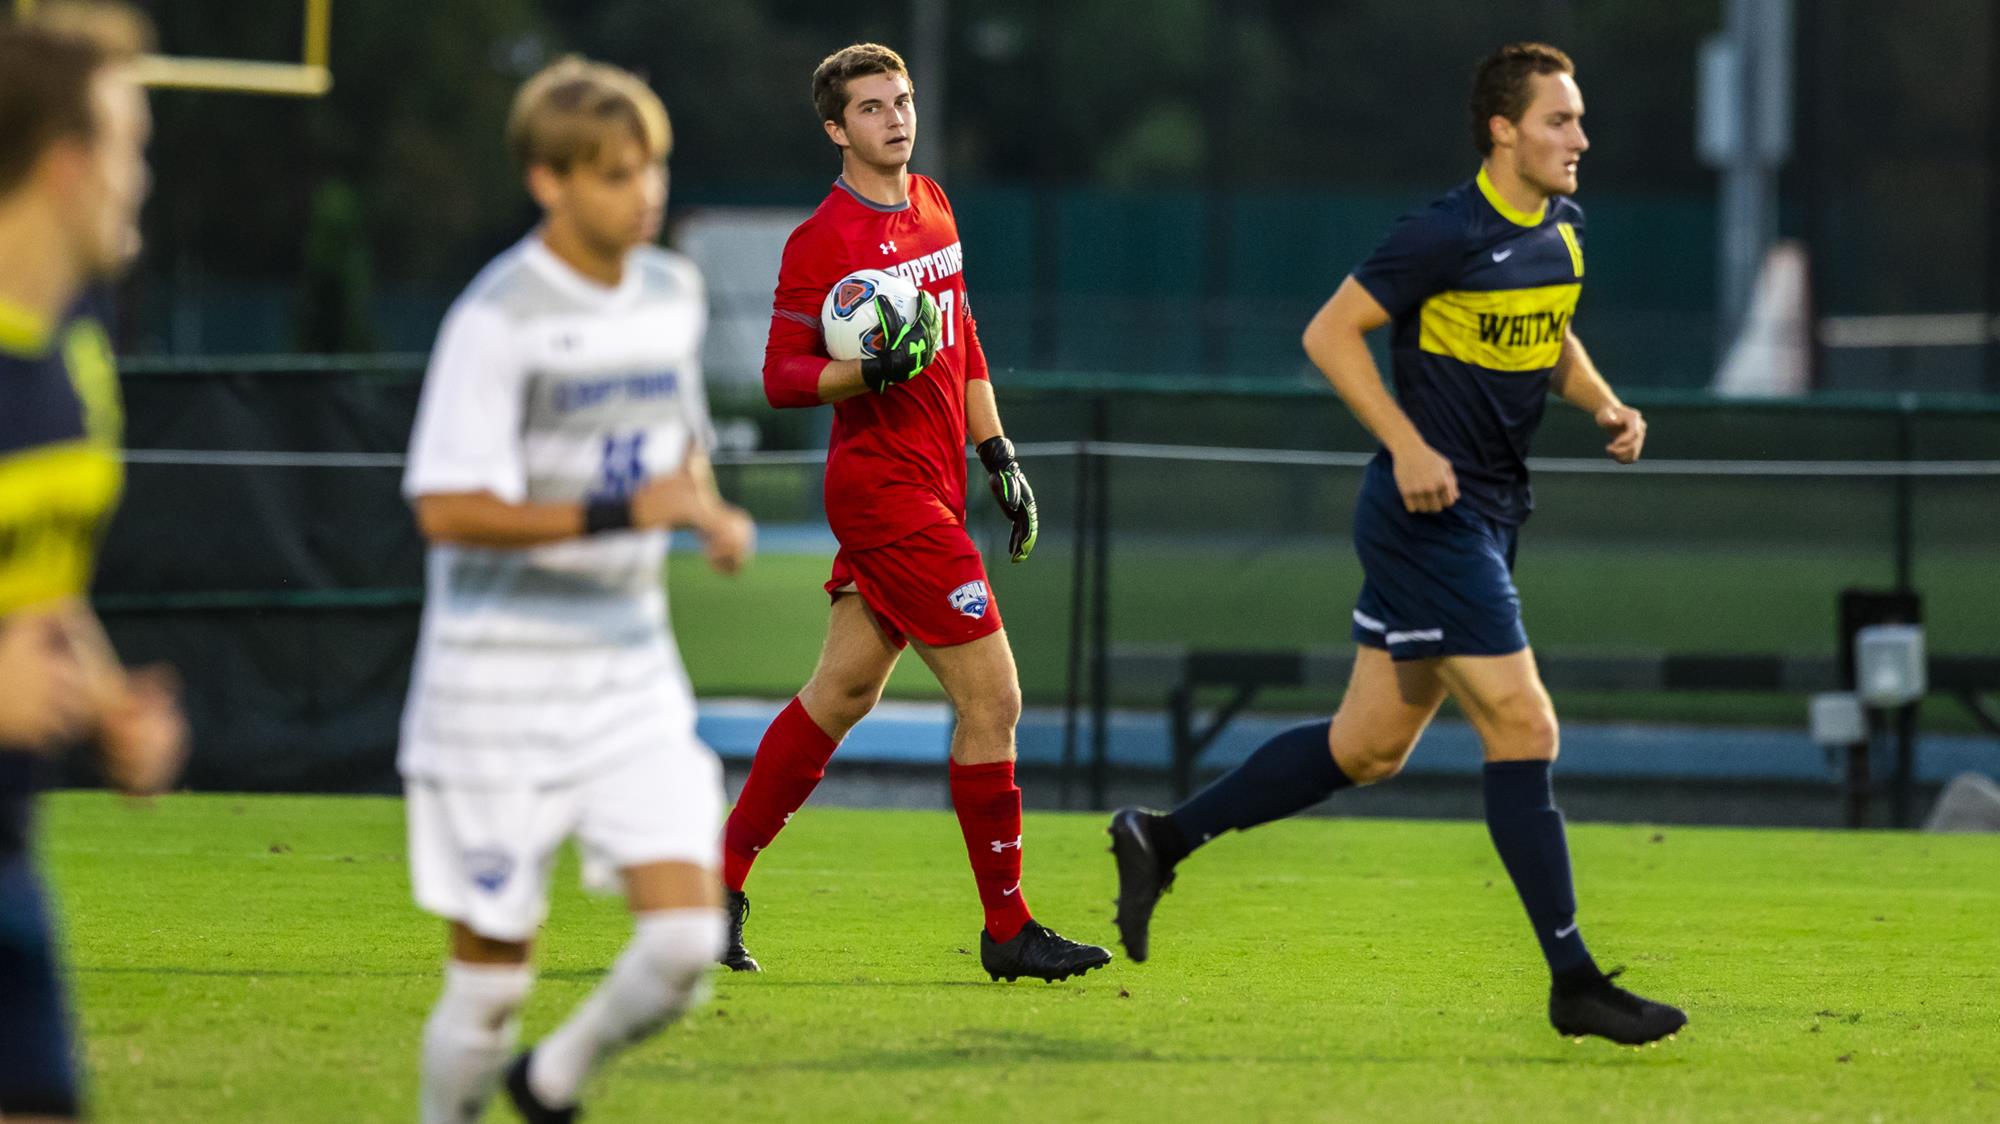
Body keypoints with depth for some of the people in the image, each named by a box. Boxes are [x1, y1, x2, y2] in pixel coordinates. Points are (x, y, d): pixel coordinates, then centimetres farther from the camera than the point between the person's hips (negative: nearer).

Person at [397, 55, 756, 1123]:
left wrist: (709, 511, 4)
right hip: (501, 681, -6)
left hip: (632, 672, 6)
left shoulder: (673, 293, 8)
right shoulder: (497, 321, -14)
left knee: (687, 937, -7)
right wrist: (620, 513, -24)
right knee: (490, 972, -1)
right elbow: (448, 510, -19)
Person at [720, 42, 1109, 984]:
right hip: (885, 489, -8)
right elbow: (782, 377, -11)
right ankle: (1007, 930, -3)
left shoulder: (932, 207, 13)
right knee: (991, 700, -9)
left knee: (841, 694, 12)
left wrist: (998, 456, 18)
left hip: (930, 487, 8)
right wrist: (875, 370, -27)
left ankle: (721, 879, 20)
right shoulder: (822, 241, -12)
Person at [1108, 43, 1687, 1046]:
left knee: (1370, 746, 13)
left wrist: (1603, 404, 7)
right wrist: (1408, 446, -21)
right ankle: (1573, 982, -7)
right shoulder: (1449, 235, -16)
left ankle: (1163, 839, 25)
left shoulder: (1562, 230, 10)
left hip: (1485, 515, 9)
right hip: (1431, 513, -9)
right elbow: (1329, 333, -14)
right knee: (1522, 730, -11)